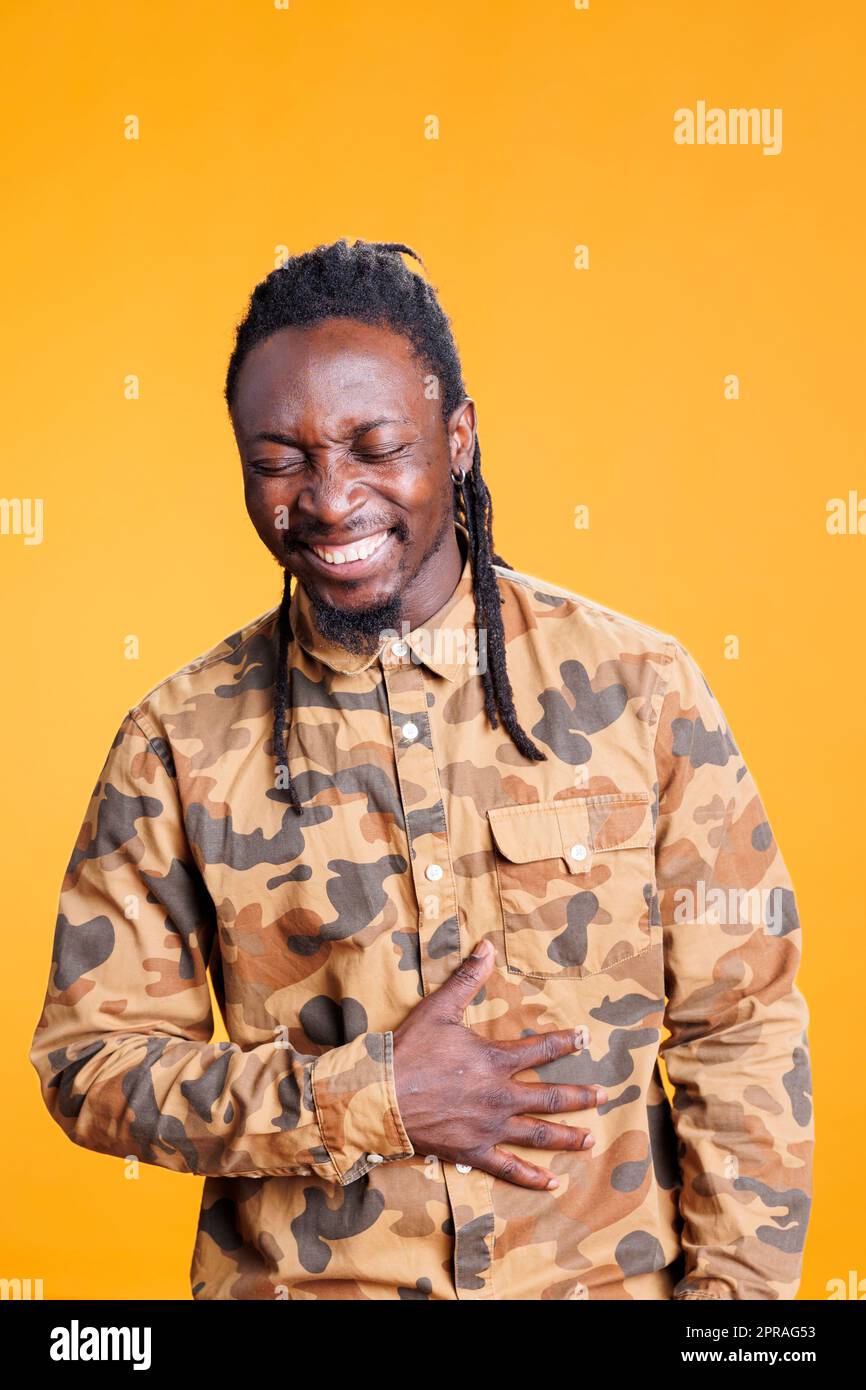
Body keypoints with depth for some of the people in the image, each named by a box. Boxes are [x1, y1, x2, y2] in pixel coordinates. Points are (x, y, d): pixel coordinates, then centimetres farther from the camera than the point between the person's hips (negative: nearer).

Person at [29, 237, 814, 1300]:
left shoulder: (636, 688, -9)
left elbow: (742, 1034, -5)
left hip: (608, 1273, 1)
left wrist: (733, 1284, -10)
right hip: (297, 1278, 0)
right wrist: (371, 1100, -18)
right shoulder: (180, 744, -9)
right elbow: (89, 1060, -7)